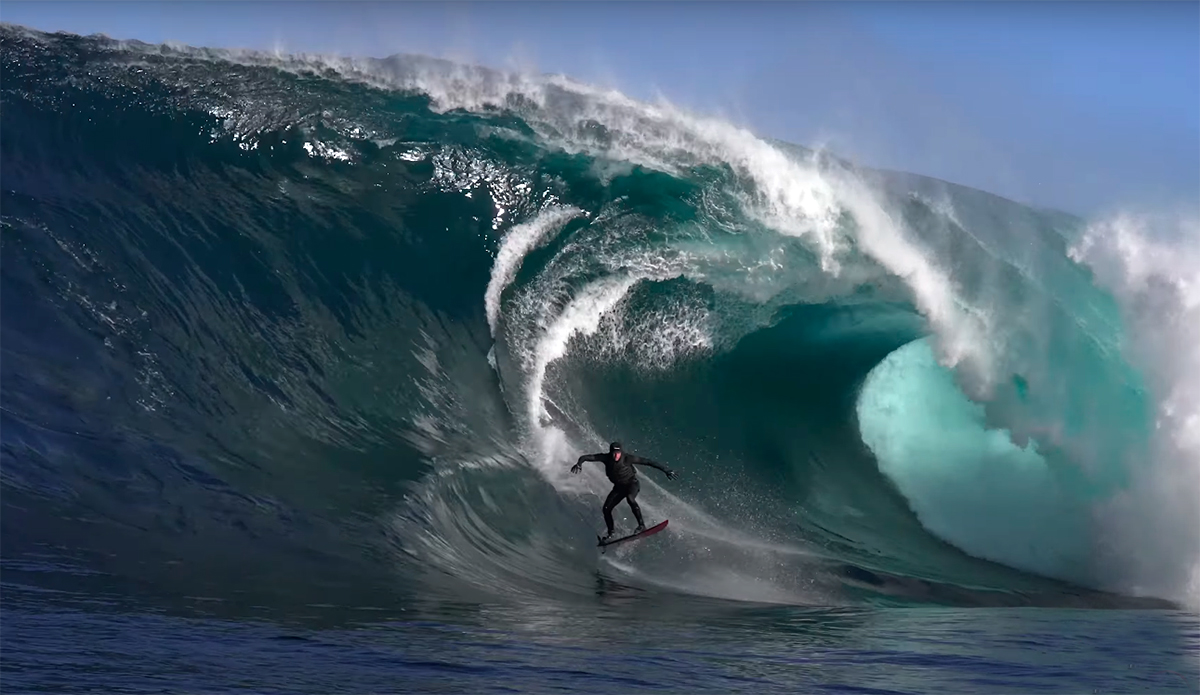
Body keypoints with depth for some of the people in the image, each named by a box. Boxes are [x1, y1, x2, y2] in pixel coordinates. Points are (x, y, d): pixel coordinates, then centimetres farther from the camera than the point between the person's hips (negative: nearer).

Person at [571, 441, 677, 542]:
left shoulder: (627, 458, -25)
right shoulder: (606, 458, -16)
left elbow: (647, 462, -24)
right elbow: (586, 457, -17)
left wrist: (665, 470, -25)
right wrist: (579, 463, -41)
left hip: (632, 483, -5)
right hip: (618, 487, 5)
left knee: (630, 498, -36)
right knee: (606, 509, -2)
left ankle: (641, 525, -31)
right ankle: (610, 533, 19)